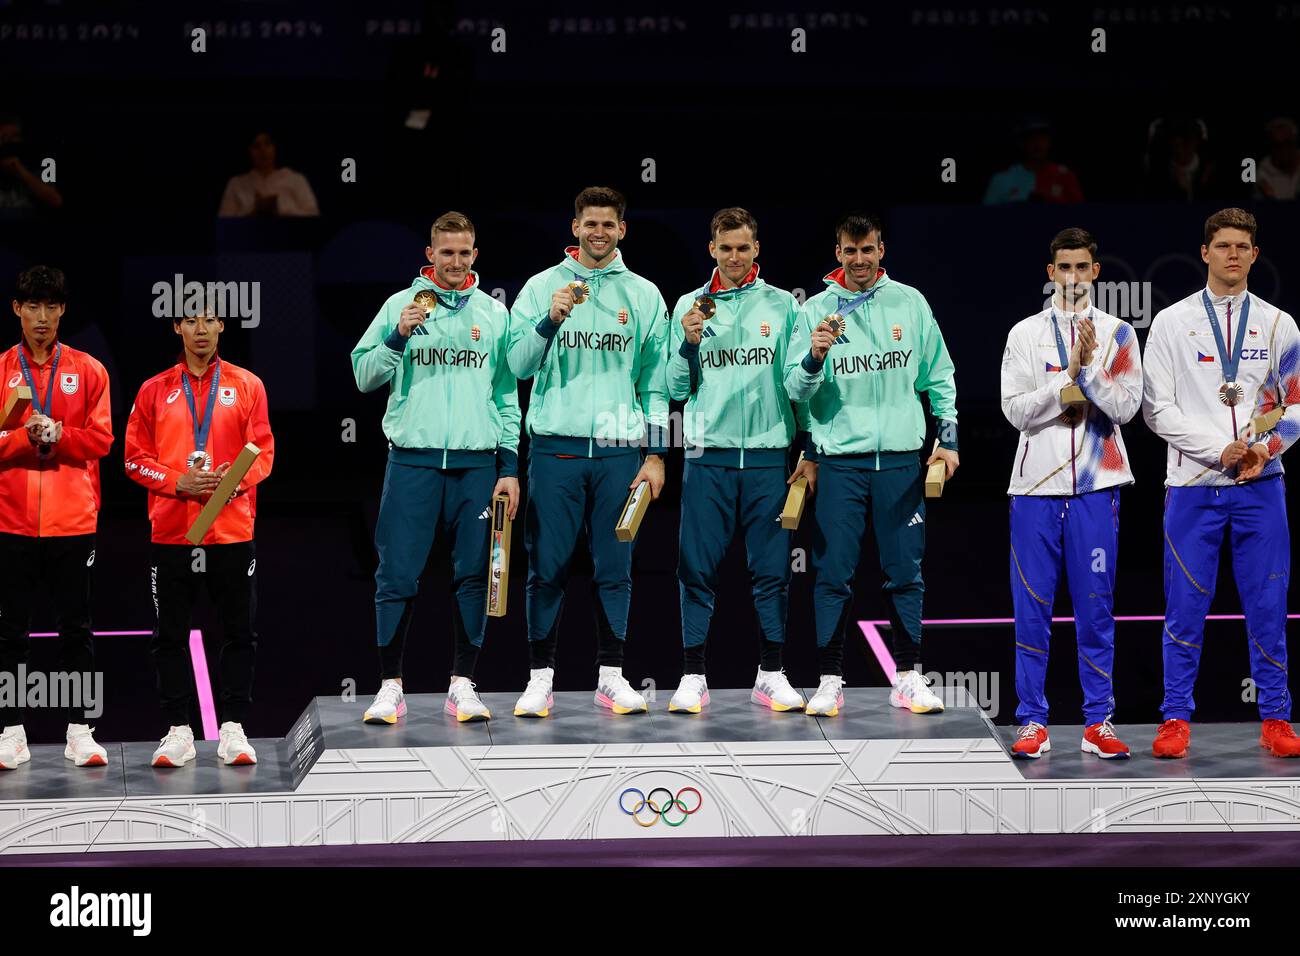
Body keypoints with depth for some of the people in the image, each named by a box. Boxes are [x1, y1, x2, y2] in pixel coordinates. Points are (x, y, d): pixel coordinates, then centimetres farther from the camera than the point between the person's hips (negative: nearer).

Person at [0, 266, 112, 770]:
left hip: (72, 519, 0)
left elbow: (101, 439, 1)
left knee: (76, 628, 3)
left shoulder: (88, 370, 6)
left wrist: (57, 434, -14)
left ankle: (79, 731, 9)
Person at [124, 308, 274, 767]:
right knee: (171, 636, 2)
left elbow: (263, 452, 3)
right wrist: (178, 482, -12)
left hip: (232, 530, 0)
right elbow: (136, 458, 5)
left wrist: (235, 479, -16)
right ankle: (178, 730, 8)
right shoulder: (155, 391, 8)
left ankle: (233, 728, 7)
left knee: (239, 633, 1)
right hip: (171, 531, 1)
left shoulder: (247, 386, 7)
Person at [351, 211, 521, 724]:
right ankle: (390, 687, 4)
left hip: (477, 463, 2)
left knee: (473, 576, 2)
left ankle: (462, 685, 10)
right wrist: (398, 335, -14)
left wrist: (509, 465, 8)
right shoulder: (401, 305, 6)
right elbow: (365, 375, 2)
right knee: (397, 575, -4)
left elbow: (507, 394, 14)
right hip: (413, 458, -2)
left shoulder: (494, 313, 12)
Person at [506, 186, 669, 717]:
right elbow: (519, 365, -2)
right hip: (555, 446, -1)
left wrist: (655, 453, 3)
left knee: (615, 568, 4)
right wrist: (551, 319, -18)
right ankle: (540, 678, 4)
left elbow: (655, 380, 9)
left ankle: (611, 675, 12)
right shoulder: (542, 287, 5)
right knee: (547, 567, -2)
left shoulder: (644, 295, 9)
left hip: (619, 449, 1)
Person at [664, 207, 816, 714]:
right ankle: (693, 677, 3)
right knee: (698, 569, -1)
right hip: (708, 455, 0)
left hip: (768, 455, 0)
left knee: (772, 569, 3)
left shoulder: (782, 305, 7)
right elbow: (677, 389, 6)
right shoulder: (690, 306, 7)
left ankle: (771, 674, 11)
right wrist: (689, 343, -11)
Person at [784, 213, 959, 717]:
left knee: (904, 572, 4)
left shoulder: (910, 303, 6)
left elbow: (939, 377, 13)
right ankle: (830, 680, 4)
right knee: (833, 574, -2)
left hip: (900, 458, 1)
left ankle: (908, 677, 13)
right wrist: (814, 356, -21)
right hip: (839, 461, -1)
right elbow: (795, 389, -2)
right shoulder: (816, 310, 1)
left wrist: (948, 438, 8)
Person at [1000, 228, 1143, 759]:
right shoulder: (1025, 334, 7)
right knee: (1031, 609, 0)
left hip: (1095, 487, 0)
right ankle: (1033, 722, 5)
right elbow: (1015, 410, -1)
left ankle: (1098, 724, 6)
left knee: (1096, 610, 1)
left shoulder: (1117, 334, 7)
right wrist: (1067, 380, -11)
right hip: (1037, 486, 0)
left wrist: (1089, 367, -16)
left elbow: (1125, 406, -3)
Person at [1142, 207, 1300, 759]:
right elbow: (1157, 408, -1)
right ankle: (1176, 719, 7)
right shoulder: (1172, 323, 4)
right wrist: (1220, 448, -10)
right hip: (1193, 485, -1)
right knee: (1185, 608, 0)